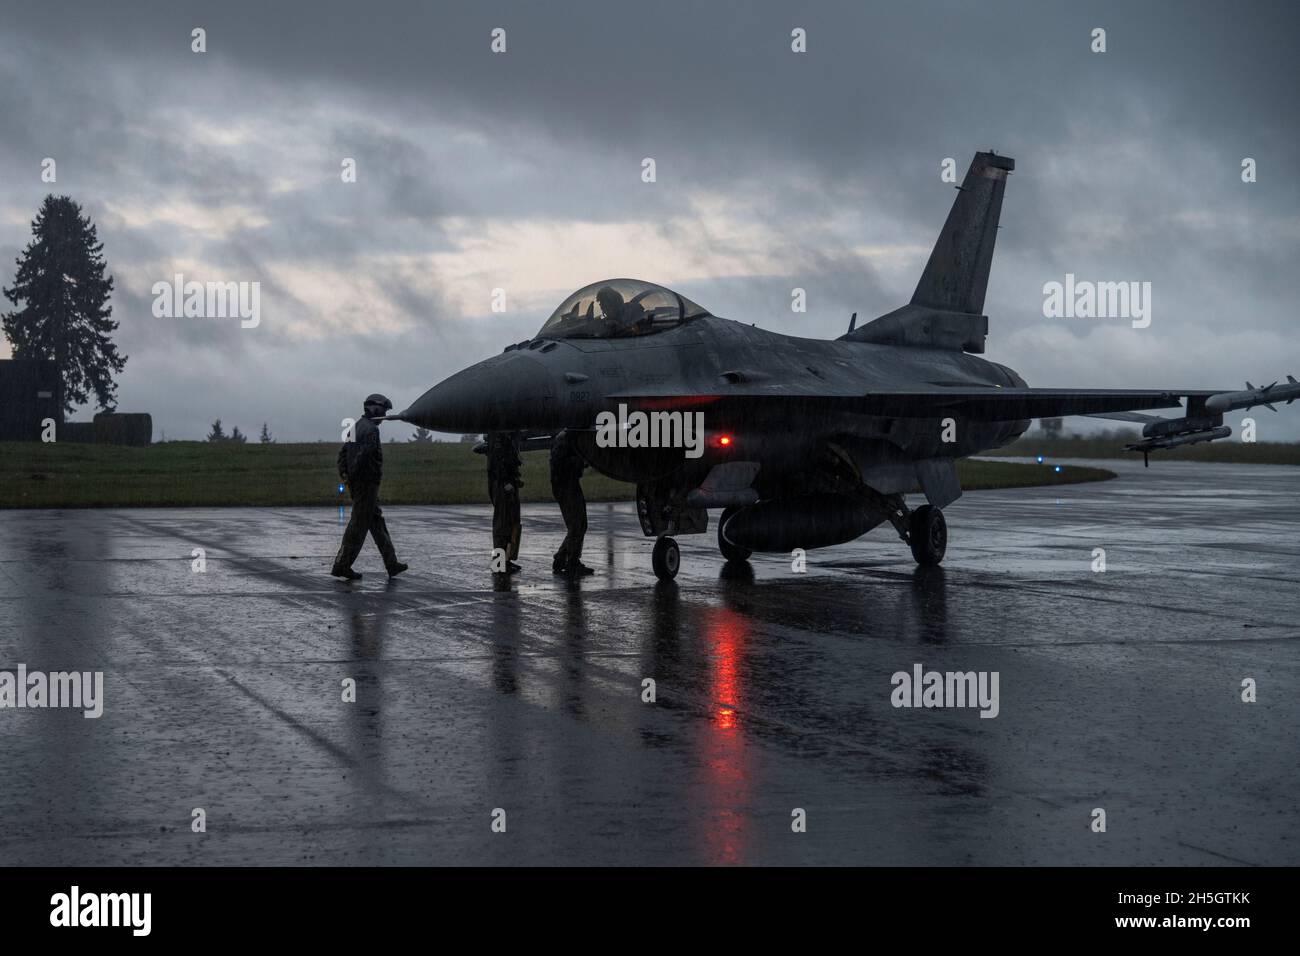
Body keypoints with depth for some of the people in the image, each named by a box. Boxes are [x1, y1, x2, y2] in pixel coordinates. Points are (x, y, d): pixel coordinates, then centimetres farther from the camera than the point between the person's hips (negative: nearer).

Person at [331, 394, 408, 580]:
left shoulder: (357, 427, 15)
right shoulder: (370, 429, -15)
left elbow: (344, 451, 12)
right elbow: (363, 455, -24)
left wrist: (343, 473, 2)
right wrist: (351, 477, -16)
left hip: (356, 483, 10)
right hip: (367, 483, -10)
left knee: (377, 522, 12)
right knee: (359, 524, -5)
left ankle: (391, 564, 16)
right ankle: (341, 565, -3)